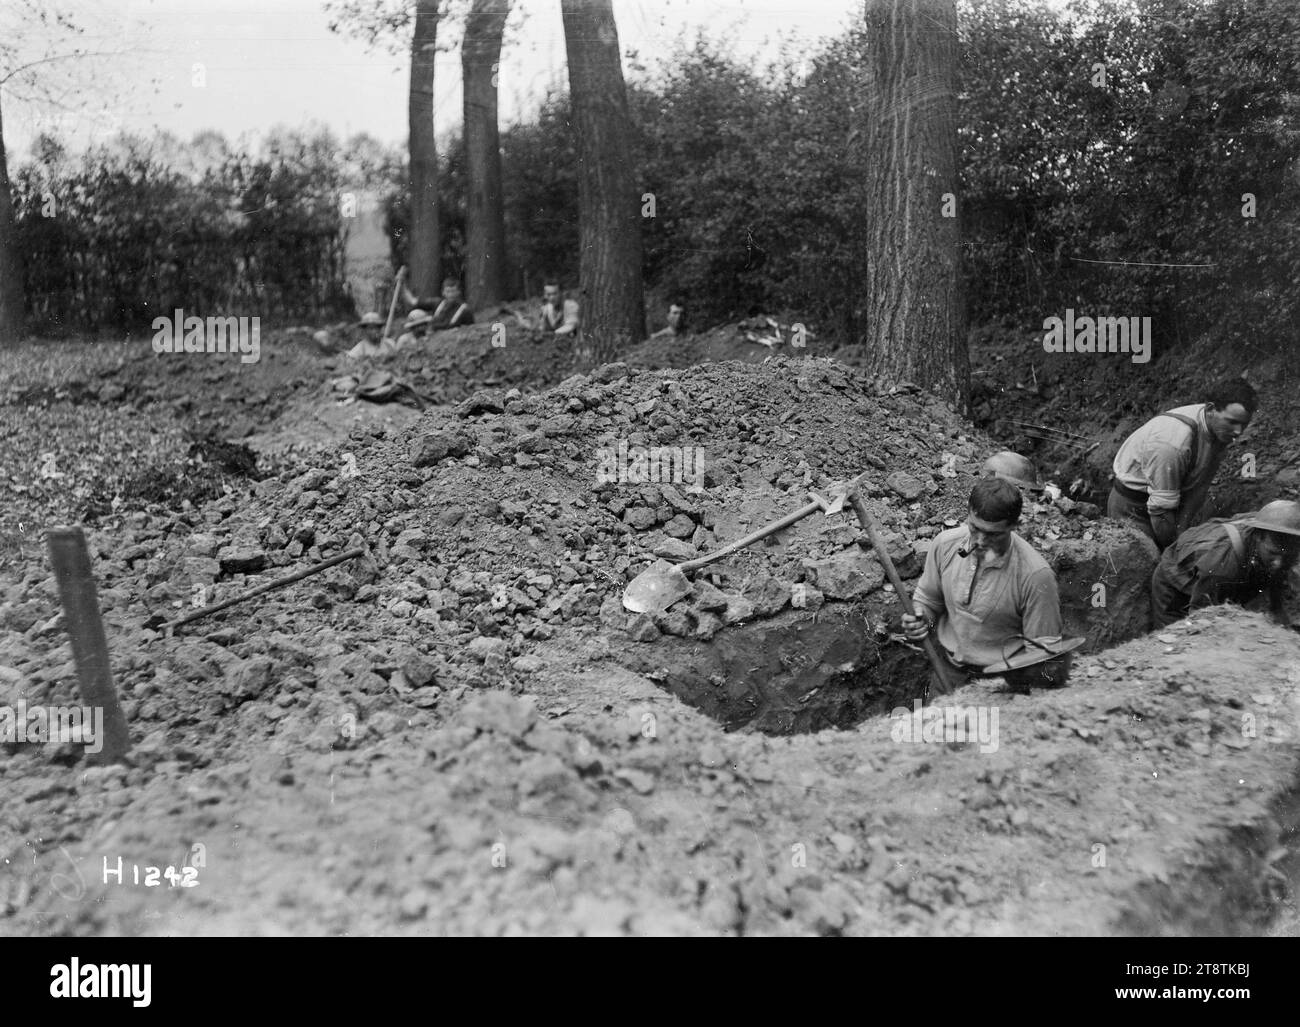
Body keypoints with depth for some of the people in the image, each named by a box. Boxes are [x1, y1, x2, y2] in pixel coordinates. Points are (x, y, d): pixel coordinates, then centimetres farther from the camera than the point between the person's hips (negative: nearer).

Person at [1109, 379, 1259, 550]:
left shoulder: (1221, 429, -10)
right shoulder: (1172, 443, -36)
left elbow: (1199, 487, -3)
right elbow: (1161, 507, -28)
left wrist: (1182, 532, -7)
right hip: (1132, 503, -7)